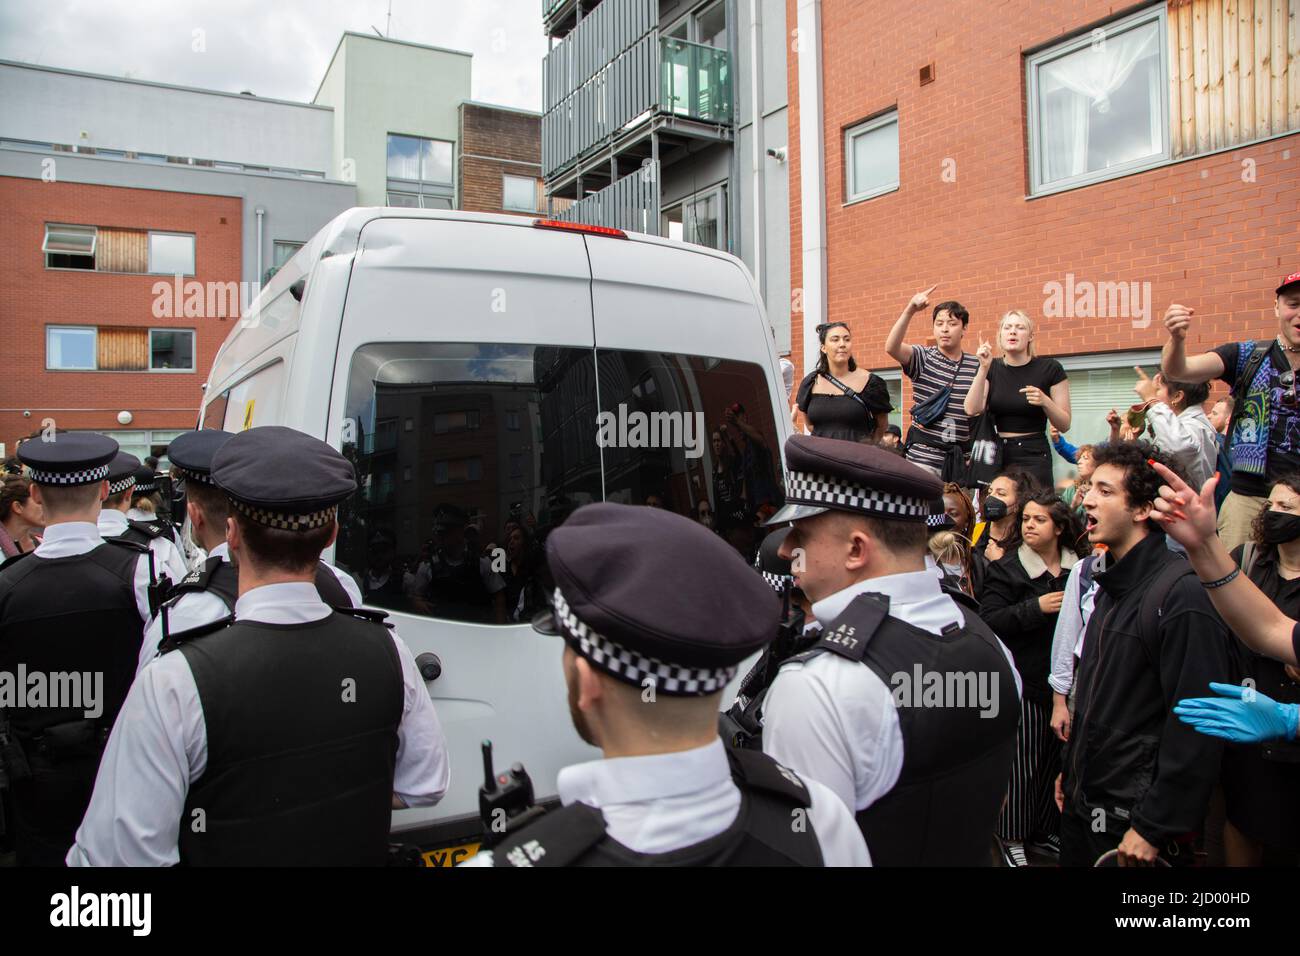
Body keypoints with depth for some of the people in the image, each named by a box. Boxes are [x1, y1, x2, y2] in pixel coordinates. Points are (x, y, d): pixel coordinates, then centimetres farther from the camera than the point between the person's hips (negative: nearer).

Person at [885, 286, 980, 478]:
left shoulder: (977, 366, 8)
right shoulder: (923, 358, 2)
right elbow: (891, 347, -17)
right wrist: (909, 311, -29)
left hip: (962, 455, 3)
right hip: (923, 454, -2)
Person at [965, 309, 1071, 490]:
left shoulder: (1049, 368, -1)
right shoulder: (992, 368, 8)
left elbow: (1065, 425, 0)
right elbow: (972, 410, -9)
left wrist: (1045, 401, -17)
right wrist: (984, 368, -13)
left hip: (1032, 456, -2)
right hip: (996, 454, 2)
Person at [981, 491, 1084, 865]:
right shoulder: (1006, 569, -2)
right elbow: (989, 621, -12)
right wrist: (1036, 607, -19)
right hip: (1024, 682, -3)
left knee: (1057, 758, 12)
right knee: (1022, 761, 3)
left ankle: (1046, 829, 31)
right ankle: (1013, 836, 19)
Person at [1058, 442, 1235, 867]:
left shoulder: (1182, 595, -20)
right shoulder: (1113, 584, 9)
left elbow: (1196, 725, -22)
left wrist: (1154, 828, -19)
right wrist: (1071, 771, 17)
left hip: (1133, 816, -8)